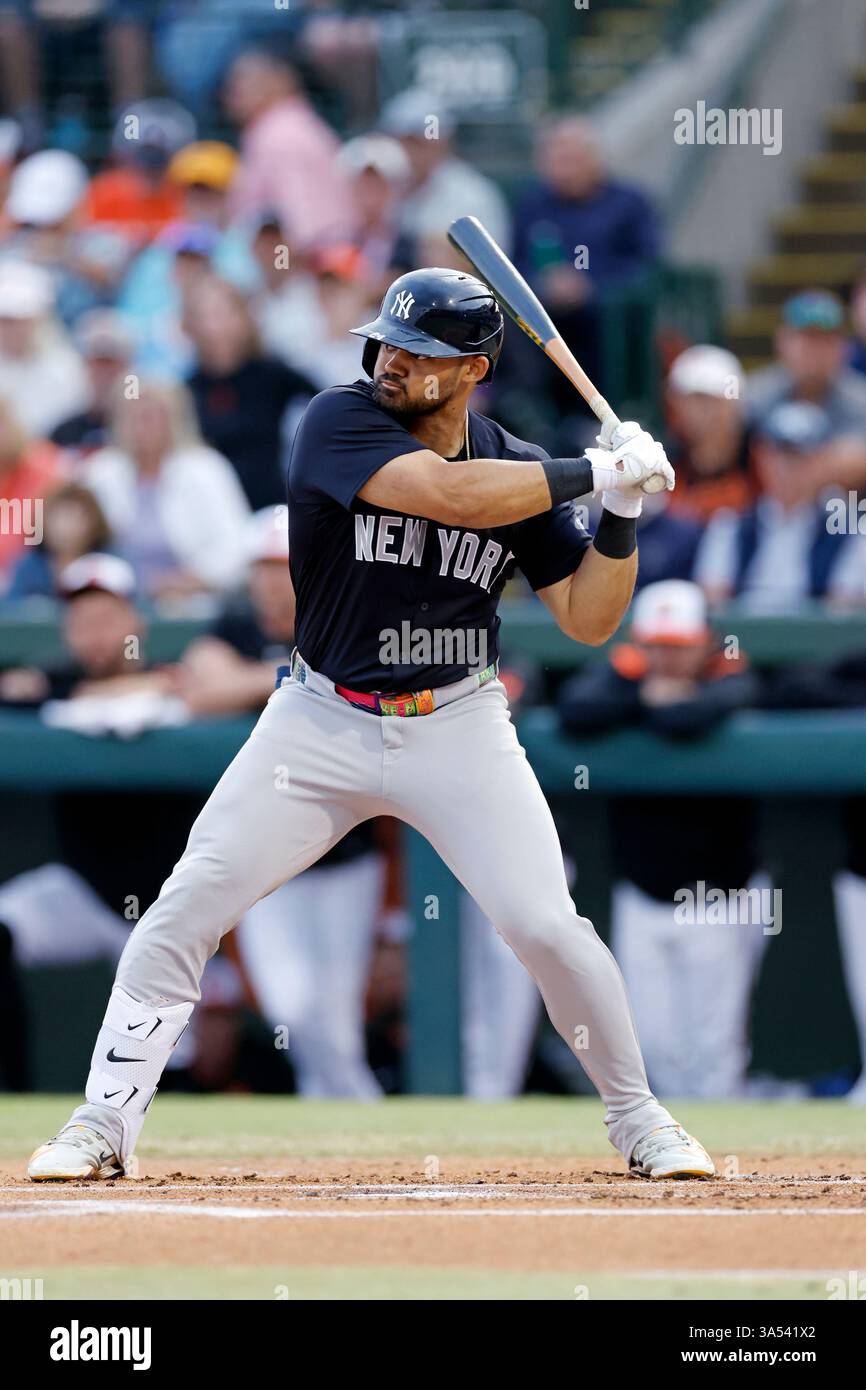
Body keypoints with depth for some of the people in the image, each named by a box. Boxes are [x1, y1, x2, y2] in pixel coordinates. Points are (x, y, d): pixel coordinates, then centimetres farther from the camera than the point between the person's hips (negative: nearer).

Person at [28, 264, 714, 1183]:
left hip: (459, 729, 1)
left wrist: (620, 513, -13)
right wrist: (594, 472, -21)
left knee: (547, 927, -10)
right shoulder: (341, 421, -12)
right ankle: (102, 1127, 2)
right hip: (323, 721, -1)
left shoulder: (518, 468, -1)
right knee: (186, 907, -8)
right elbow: (450, 493, -29)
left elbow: (587, 619, 2)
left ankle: (638, 1120, 12)